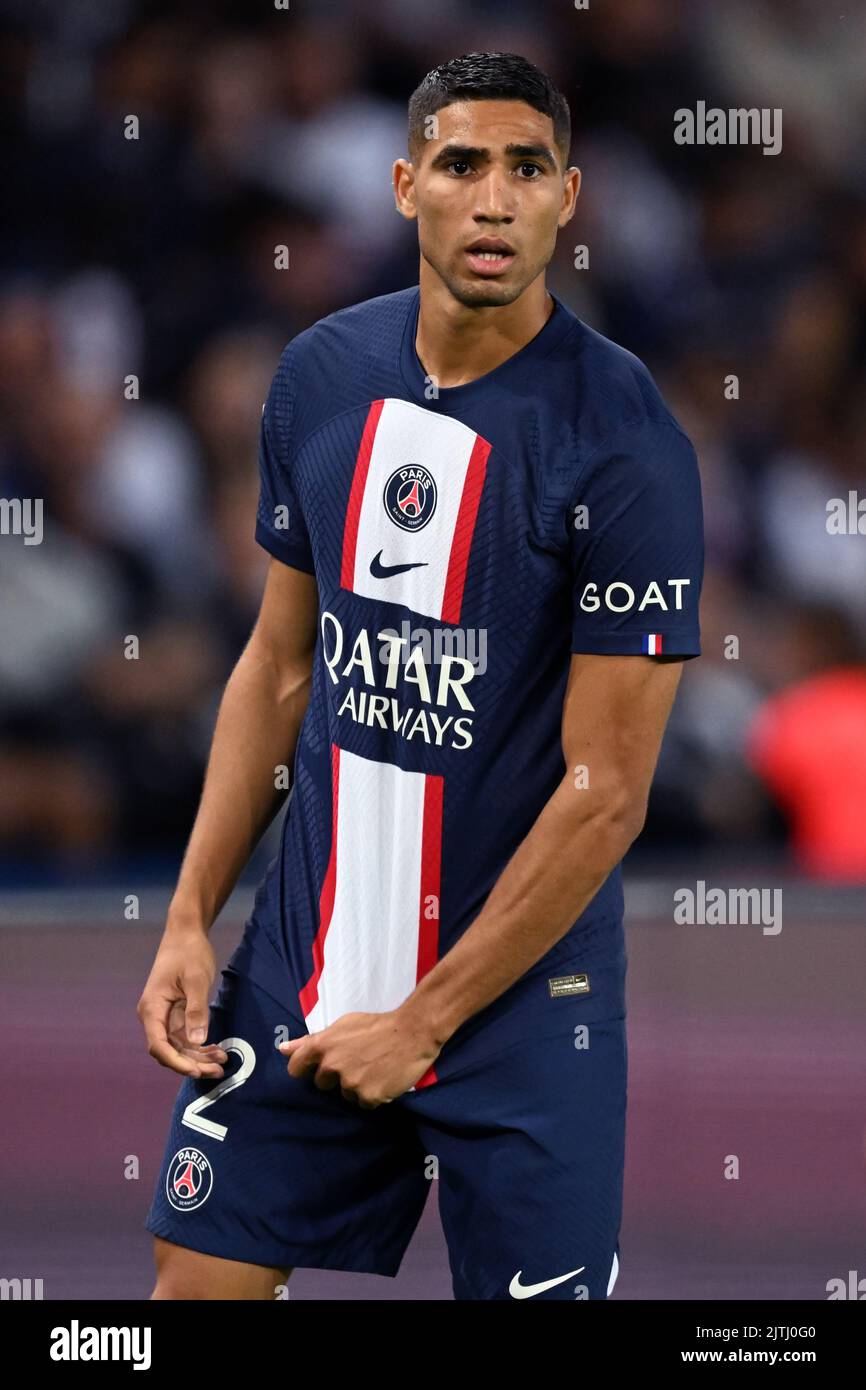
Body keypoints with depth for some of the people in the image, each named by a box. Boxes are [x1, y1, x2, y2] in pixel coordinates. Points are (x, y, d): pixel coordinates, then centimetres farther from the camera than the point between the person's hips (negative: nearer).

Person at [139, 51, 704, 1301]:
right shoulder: (322, 376, 2)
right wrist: (191, 919, 5)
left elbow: (605, 789, -15)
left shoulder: (624, 442, -16)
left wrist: (424, 1021, -14)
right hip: (305, 957, 5)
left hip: (518, 986, -5)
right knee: (202, 1275, 5)